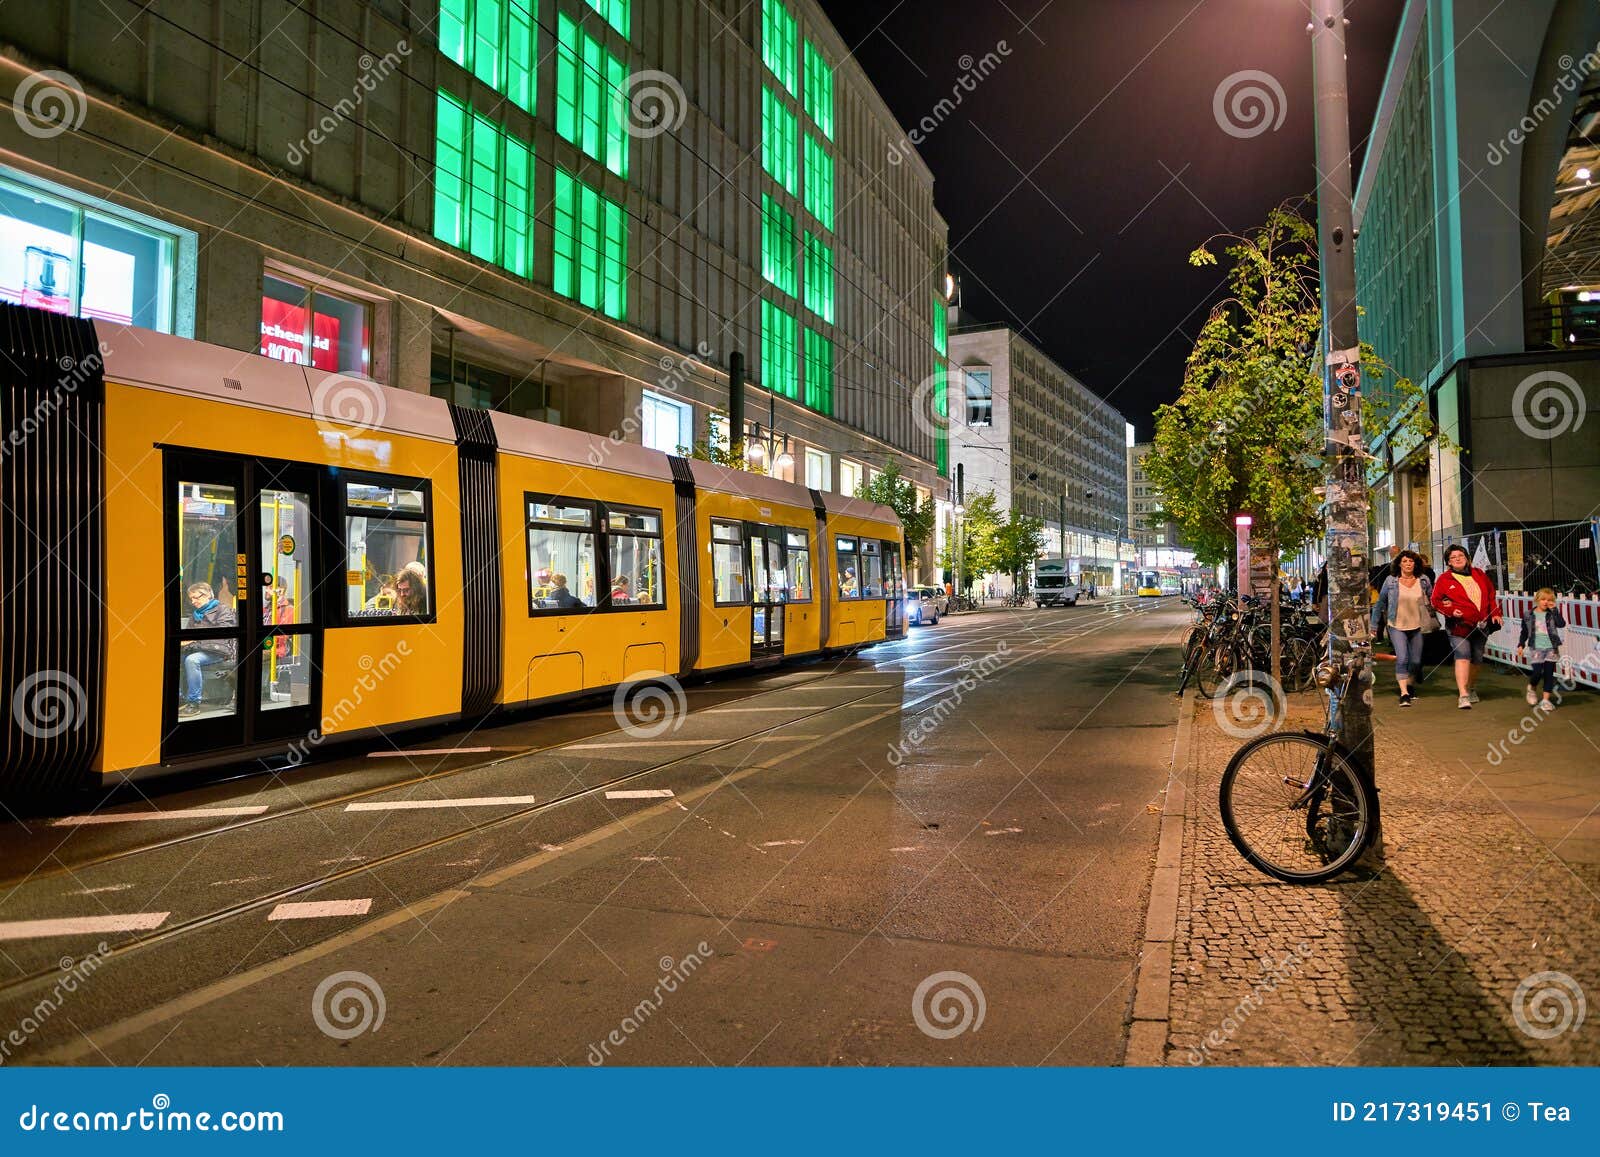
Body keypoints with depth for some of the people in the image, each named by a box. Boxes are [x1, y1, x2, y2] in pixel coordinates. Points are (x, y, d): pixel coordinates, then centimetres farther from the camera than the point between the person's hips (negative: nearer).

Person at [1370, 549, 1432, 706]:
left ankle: (1409, 685, 34)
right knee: (1402, 658, -16)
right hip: (1397, 626, -2)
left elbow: (1432, 600, 13)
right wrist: (1374, 625, 6)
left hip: (1417, 626, 2)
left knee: (1416, 661, 8)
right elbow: (1380, 603, 5)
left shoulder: (1423, 580, 2)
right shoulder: (1390, 581, -2)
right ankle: (1404, 693, -17)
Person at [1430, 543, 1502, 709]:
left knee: (1477, 659, 14)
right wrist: (1450, 610, -15)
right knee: (1463, 656, -18)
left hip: (1482, 625, 5)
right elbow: (1436, 601, 1)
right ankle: (1463, 696, -21)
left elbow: (1491, 595, 18)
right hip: (1460, 625, -5)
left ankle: (1470, 689, 33)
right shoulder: (1444, 579, -1)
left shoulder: (1479, 574, 12)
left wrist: (1495, 613, 7)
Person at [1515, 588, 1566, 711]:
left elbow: (1561, 624, -15)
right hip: (1536, 648, -1)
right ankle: (1532, 688, 21)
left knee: (1549, 673, 2)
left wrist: (1554, 610, -14)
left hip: (1551, 648, 1)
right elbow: (1524, 632, 12)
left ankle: (1546, 699, 9)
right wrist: (1521, 645, 5)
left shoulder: (1552, 614, 3)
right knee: (1537, 672, -11)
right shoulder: (1529, 616, 4)